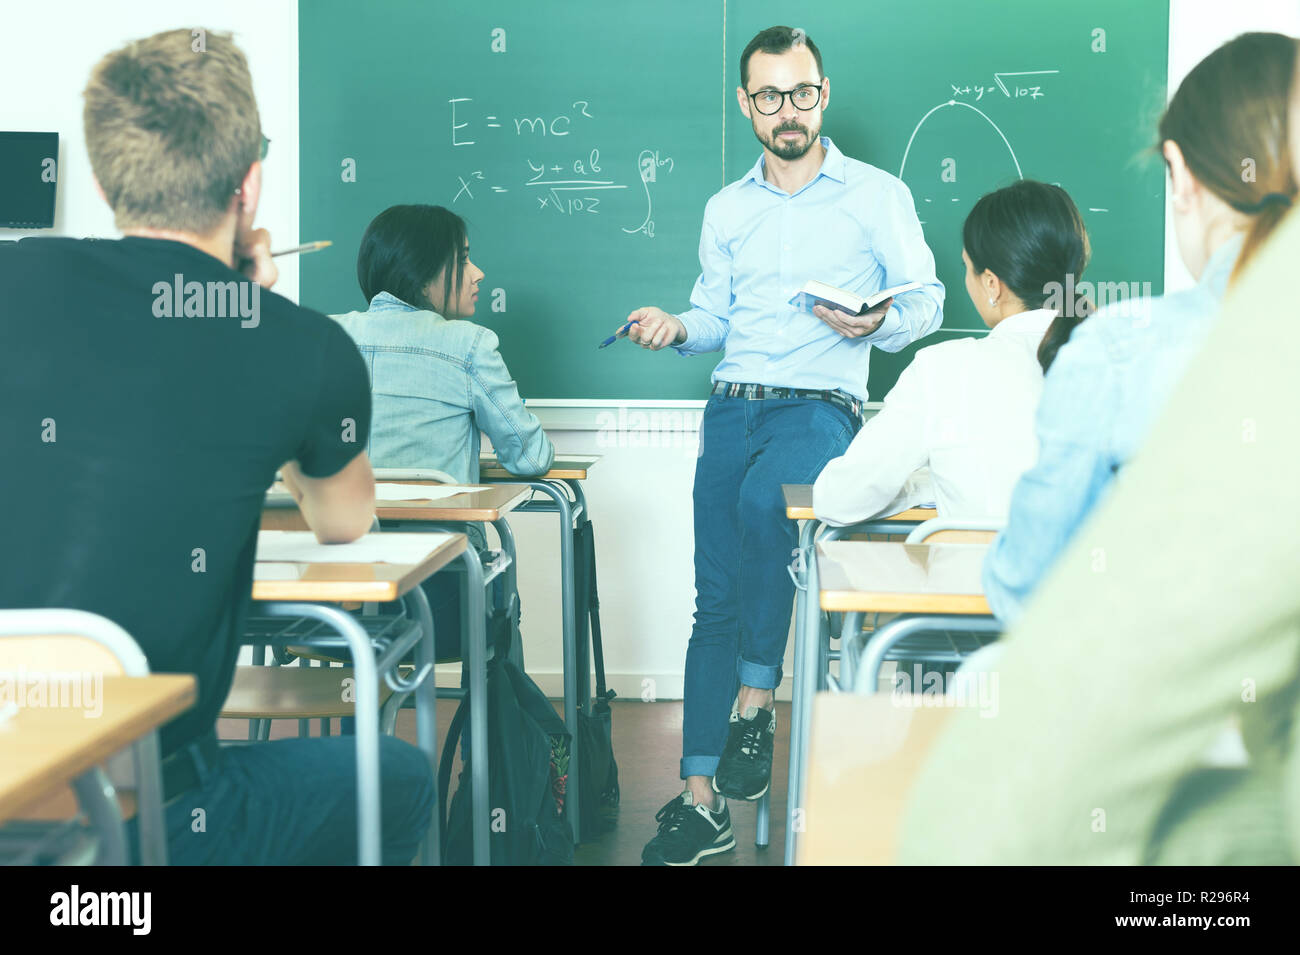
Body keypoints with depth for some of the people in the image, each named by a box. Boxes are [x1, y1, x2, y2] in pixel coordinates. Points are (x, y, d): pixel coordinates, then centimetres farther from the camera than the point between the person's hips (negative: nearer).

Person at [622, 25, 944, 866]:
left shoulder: (878, 194, 5)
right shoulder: (727, 210, 17)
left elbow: (927, 298, 4)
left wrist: (879, 322, -17)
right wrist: (675, 329, -2)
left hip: (820, 407, -4)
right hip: (731, 406, 4)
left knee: (764, 499, -36)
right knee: (715, 599, -2)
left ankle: (757, 699, -20)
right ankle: (702, 798, 1)